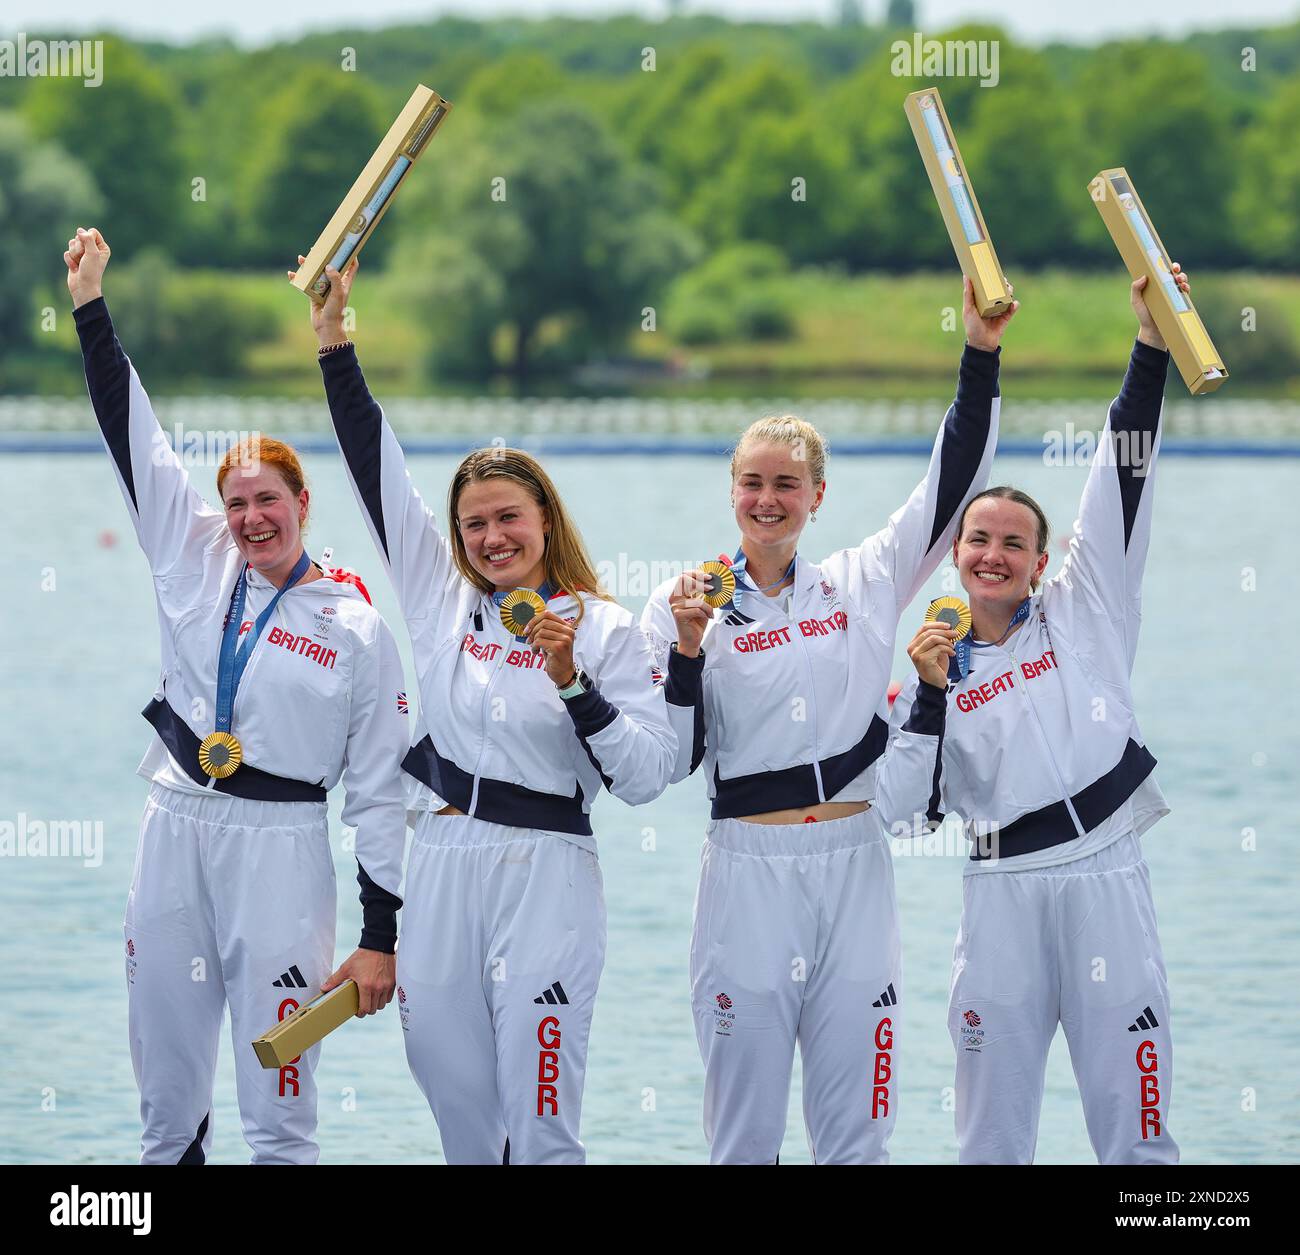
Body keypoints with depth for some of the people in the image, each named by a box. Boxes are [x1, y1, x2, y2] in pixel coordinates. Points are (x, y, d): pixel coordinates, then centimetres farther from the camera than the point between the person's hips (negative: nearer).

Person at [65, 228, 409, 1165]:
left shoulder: (358, 629, 0)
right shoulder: (196, 565, 9)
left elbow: (380, 789, 0)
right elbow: (134, 439, 11)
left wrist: (382, 937, -4)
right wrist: (92, 307, 10)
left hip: (280, 850, -4)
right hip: (175, 835, 4)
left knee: (278, 1114, -6)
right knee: (167, 1104, 6)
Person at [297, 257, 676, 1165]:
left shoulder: (605, 629, -1)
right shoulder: (442, 597, 11)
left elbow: (646, 779, -7)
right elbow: (376, 467, 11)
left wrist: (573, 679, -18)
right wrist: (334, 335, 8)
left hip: (547, 875, -4)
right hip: (443, 865, 5)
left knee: (539, 1126, -9)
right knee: (459, 1107, 6)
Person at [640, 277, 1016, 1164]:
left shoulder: (865, 584, 8)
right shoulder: (684, 606, 3)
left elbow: (956, 479, 6)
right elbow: (673, 759, -1)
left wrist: (982, 354, -3)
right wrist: (687, 648, -13)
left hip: (855, 868, 2)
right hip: (748, 872, -1)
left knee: (857, 1129, 3)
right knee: (744, 1135, 2)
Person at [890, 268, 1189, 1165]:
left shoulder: (1084, 614, 10)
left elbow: (1124, 484, 3)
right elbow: (921, 803, 11)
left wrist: (1150, 341, -3)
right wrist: (917, 699, -3)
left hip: (1105, 876, -2)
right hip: (1003, 888, 2)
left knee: (1132, 1123, -4)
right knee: (992, 1131, 4)